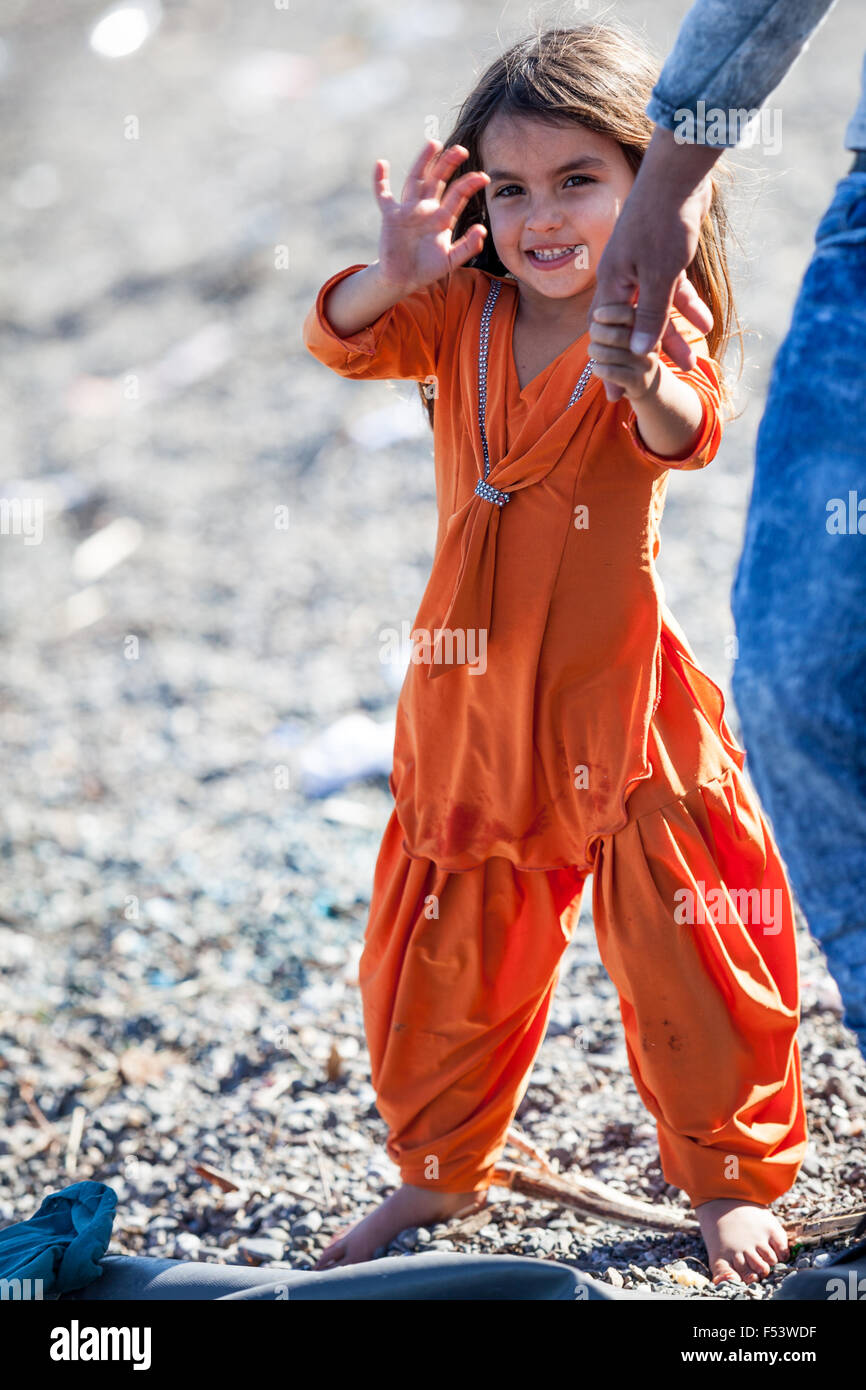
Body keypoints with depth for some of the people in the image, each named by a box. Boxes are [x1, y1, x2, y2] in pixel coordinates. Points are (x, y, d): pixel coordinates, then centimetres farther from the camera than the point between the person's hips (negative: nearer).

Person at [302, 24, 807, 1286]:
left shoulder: (657, 323, -13)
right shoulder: (460, 315, -1)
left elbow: (691, 431, -33)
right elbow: (340, 341, -14)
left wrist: (647, 386, -57)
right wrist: (396, 278, -35)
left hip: (624, 707, -4)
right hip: (476, 705, 4)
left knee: (689, 951, 2)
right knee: (448, 954, 15)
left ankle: (734, 1180, 23)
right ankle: (439, 1172, 36)